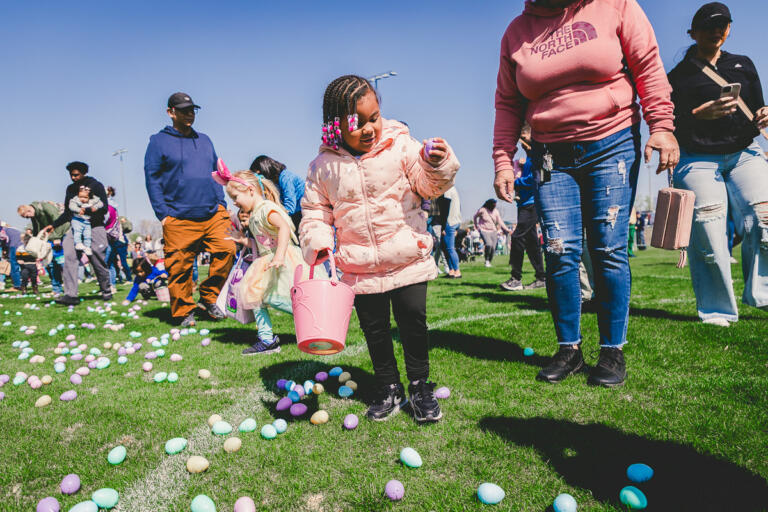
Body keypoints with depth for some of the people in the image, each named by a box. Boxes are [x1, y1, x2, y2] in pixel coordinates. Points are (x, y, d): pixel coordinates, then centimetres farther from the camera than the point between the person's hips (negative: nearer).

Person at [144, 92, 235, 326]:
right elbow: (152, 179, 1)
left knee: (226, 249, -12)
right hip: (179, 219, -4)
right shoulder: (158, 142, 5)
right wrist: (163, 213, -7)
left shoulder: (204, 140, 20)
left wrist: (222, 204, 13)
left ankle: (209, 296, 8)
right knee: (179, 265, -3)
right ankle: (184, 311, 15)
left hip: (213, 214, 4)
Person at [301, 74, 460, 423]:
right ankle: (388, 388, 30)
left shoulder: (400, 145, -4)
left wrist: (436, 165, -22)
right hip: (360, 269, 2)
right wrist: (318, 242, -10)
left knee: (413, 321, 5)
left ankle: (420, 386, 25)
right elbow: (315, 210, 6)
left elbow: (428, 186, -1)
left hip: (408, 260, -1)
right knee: (374, 329, 11)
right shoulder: (323, 166, -1)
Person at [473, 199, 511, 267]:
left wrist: (507, 230, -4)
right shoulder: (482, 210, -8)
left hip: (493, 231, 4)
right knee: (489, 244, -27)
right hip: (484, 231, -4)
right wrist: (477, 227, 6)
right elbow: (475, 217, 8)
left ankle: (489, 262, 12)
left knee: (493, 248, -7)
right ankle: (486, 260, -10)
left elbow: (500, 222, 4)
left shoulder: (496, 211, 3)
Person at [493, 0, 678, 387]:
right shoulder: (517, 32, 9)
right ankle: (569, 349, 10)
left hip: (613, 146, -1)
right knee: (560, 252, -5)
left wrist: (661, 126, -10)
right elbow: (508, 104, 10)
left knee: (609, 250, -3)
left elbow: (648, 64, 1)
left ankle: (613, 351, 10)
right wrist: (503, 161, 2)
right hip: (551, 157, 2)